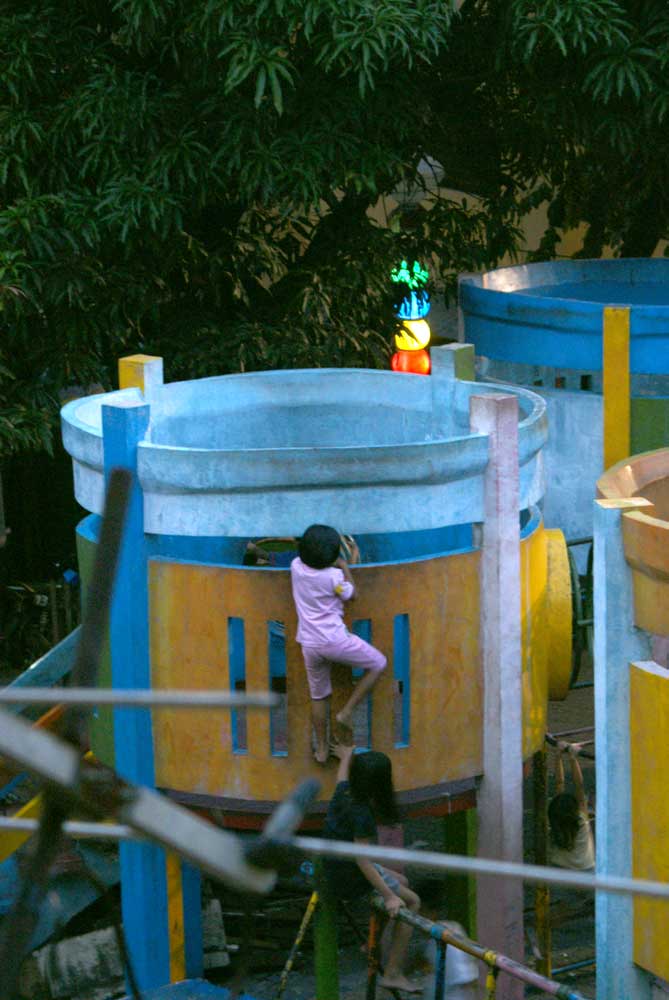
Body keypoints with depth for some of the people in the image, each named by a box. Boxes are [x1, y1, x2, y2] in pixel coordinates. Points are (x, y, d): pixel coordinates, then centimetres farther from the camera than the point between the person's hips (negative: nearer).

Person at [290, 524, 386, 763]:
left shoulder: (297, 566, -3)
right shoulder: (334, 576, -18)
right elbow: (351, 595, 1)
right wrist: (345, 567, 10)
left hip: (309, 643, 6)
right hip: (334, 640, -6)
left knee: (319, 695, 21)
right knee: (378, 664, 14)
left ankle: (321, 749, 28)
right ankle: (346, 713, 8)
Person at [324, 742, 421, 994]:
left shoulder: (343, 793, -4)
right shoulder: (362, 814, -28)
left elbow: (343, 773, 22)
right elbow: (362, 860, -29)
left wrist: (347, 756, 45)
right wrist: (388, 896, -28)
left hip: (334, 871, 9)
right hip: (351, 881, -9)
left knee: (400, 882, 27)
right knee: (411, 901, 4)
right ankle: (393, 974, 0)